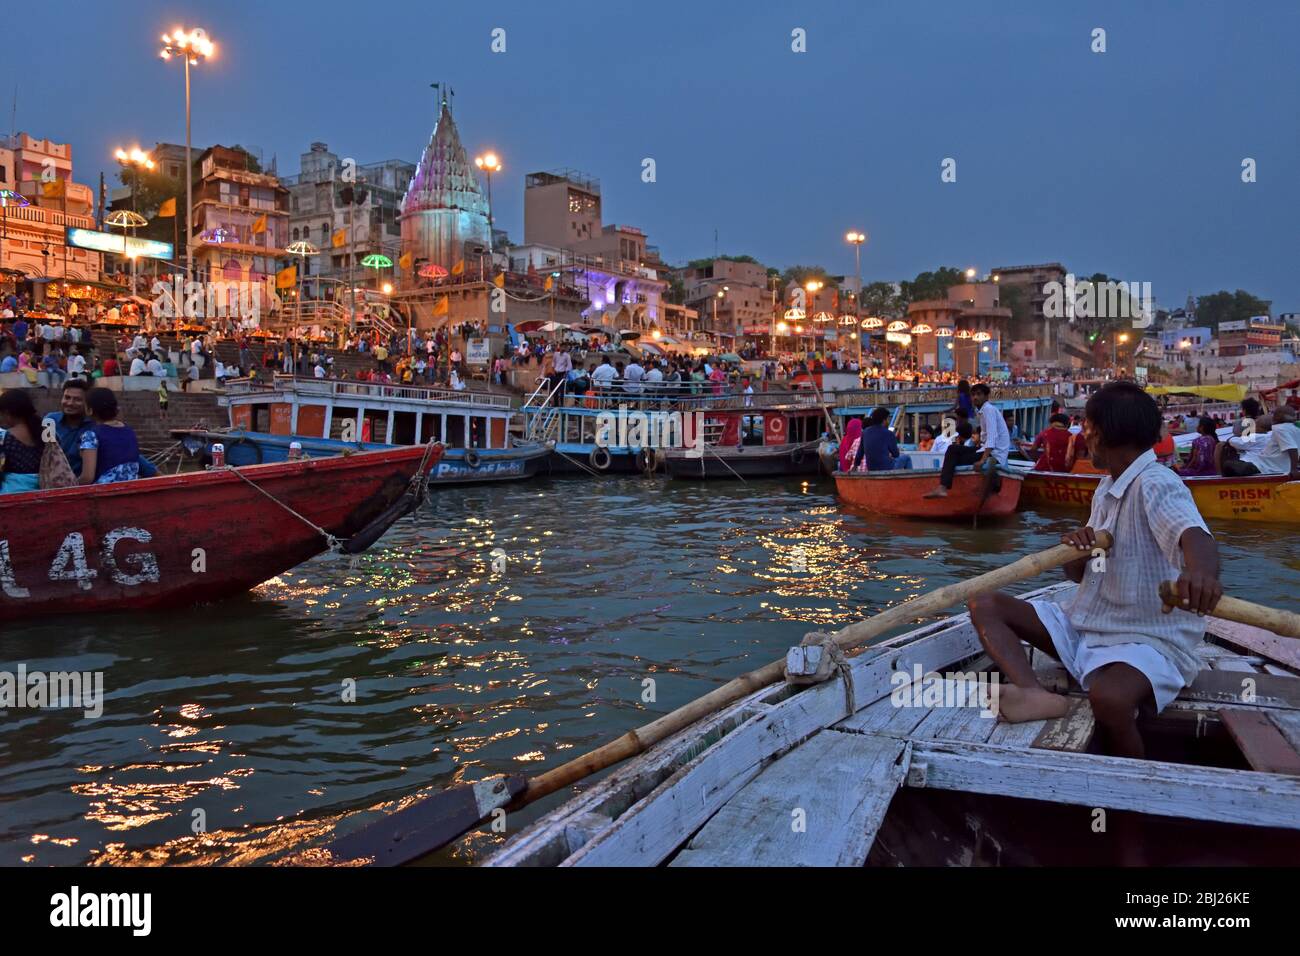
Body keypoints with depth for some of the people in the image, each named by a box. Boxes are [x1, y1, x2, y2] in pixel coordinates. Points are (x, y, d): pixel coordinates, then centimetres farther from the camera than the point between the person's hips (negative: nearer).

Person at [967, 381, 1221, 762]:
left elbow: (1194, 535, -38)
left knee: (1109, 695, -41)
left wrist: (1201, 572, -62)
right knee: (984, 605, -4)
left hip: (1147, 639, -9)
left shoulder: (1156, 484, -15)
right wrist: (1077, 551, -11)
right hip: (1083, 624, 9)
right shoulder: (1107, 488, 13)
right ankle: (1036, 695, -29)